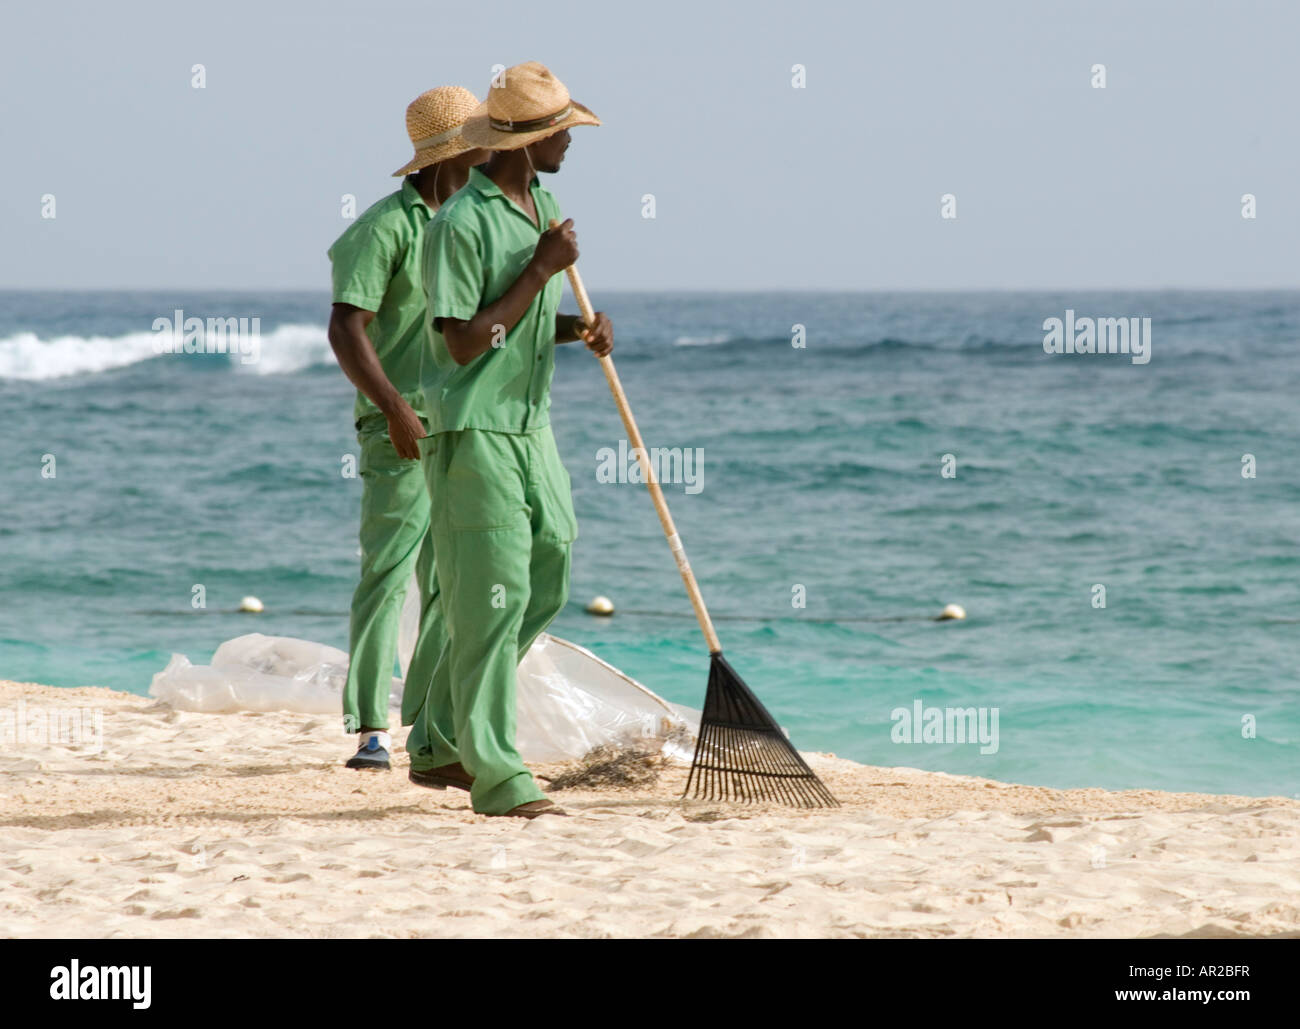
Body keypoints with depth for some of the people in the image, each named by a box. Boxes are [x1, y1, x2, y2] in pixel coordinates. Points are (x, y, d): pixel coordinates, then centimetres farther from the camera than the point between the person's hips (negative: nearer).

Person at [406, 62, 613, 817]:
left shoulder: (544, 207, 11)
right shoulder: (462, 225, -17)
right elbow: (465, 343, -20)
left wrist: (582, 329, 1)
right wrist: (542, 268, -19)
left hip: (531, 428, 9)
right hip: (474, 433, -9)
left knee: (544, 589, 11)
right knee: (493, 599, -9)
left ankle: (440, 745, 22)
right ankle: (494, 775, -6)